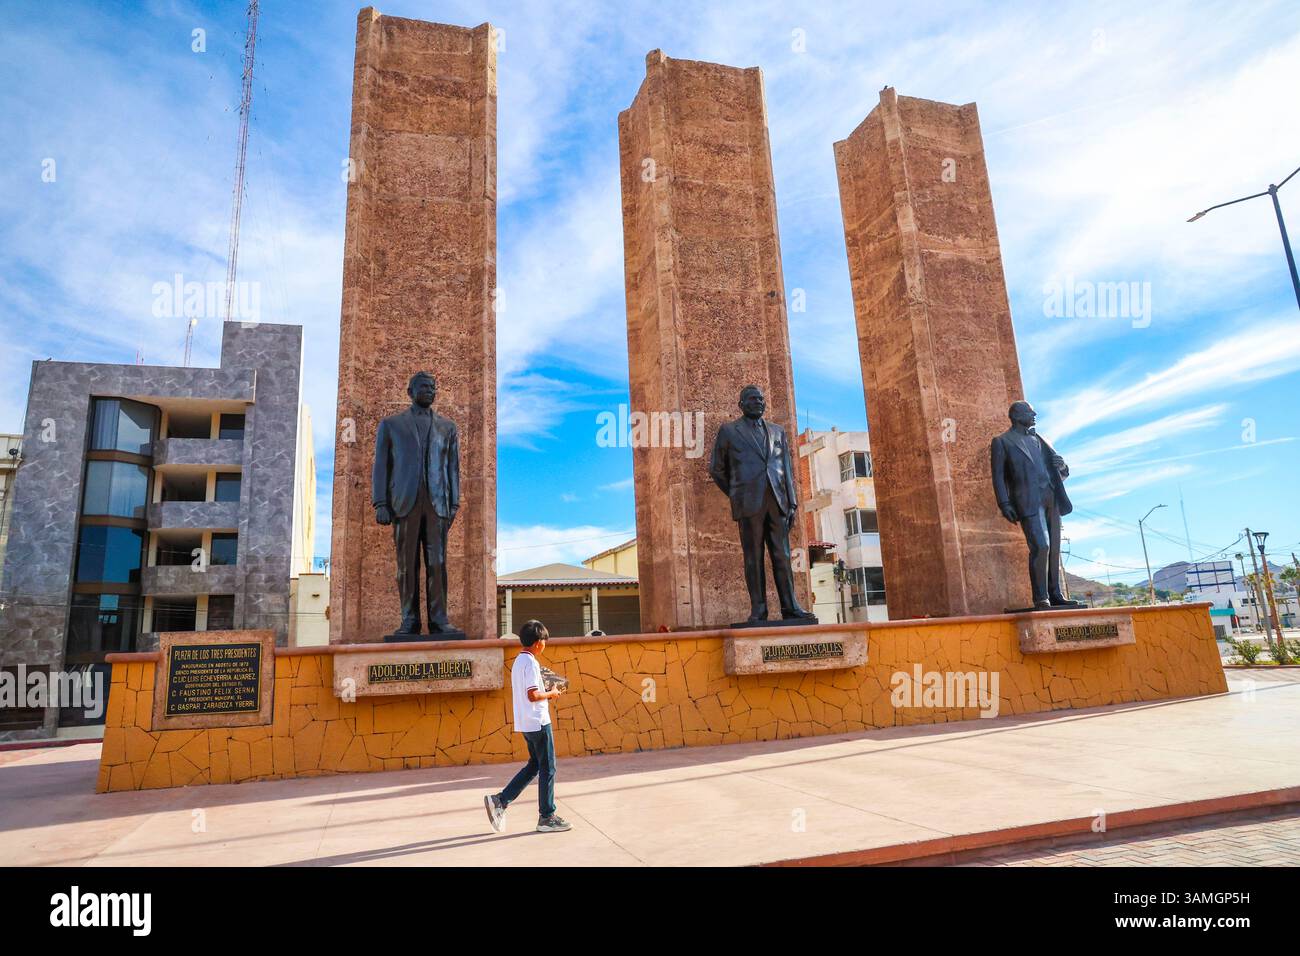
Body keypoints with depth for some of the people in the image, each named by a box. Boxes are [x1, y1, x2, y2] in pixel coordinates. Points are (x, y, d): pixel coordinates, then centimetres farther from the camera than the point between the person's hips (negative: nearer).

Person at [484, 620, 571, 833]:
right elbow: (533, 695, -24)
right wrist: (551, 694, -8)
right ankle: (547, 817, 11)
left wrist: (547, 693, 12)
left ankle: (500, 800, 13)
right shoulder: (531, 663, -18)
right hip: (538, 723, -9)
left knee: (534, 765, 18)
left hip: (525, 723, 9)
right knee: (547, 769, 2)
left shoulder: (518, 661, 12)